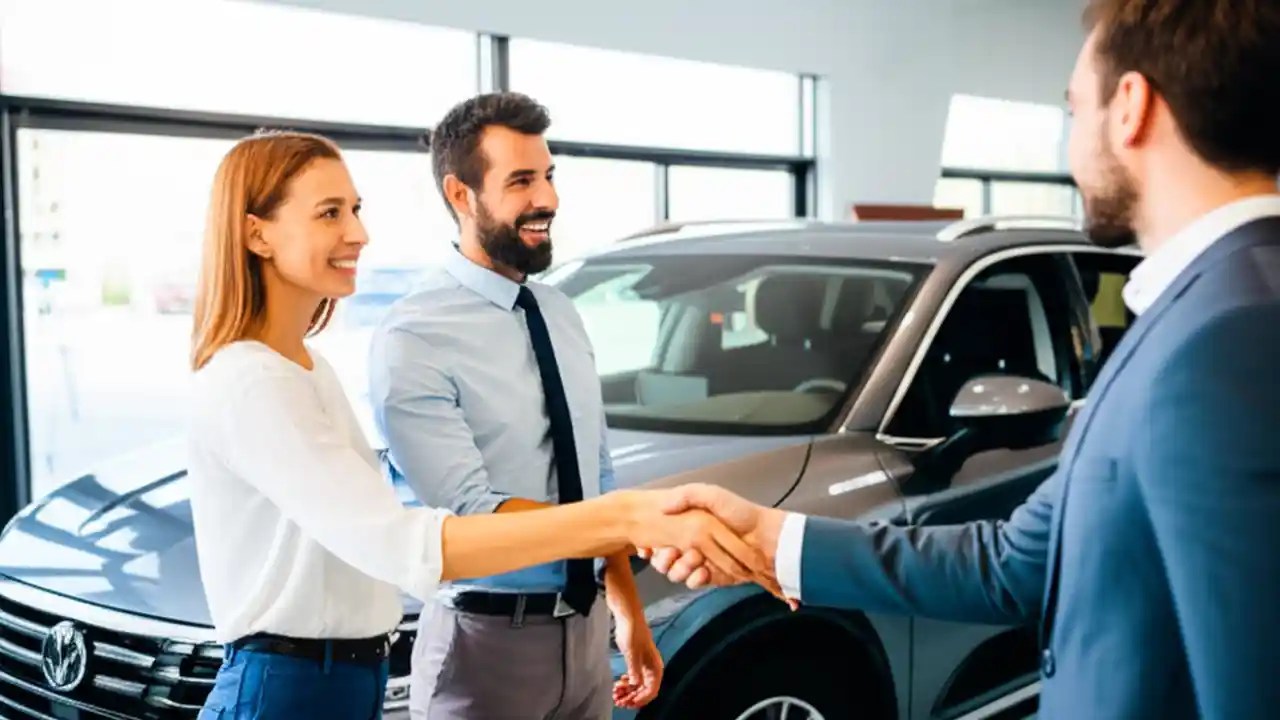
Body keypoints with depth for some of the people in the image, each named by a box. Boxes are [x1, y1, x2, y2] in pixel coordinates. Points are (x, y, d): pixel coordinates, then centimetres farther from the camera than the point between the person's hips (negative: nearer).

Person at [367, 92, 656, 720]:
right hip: (488, 642, -6)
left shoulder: (561, 315, 7)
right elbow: (471, 513, -24)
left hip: (583, 631, 6)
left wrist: (628, 614, 11)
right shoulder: (414, 342, -16)